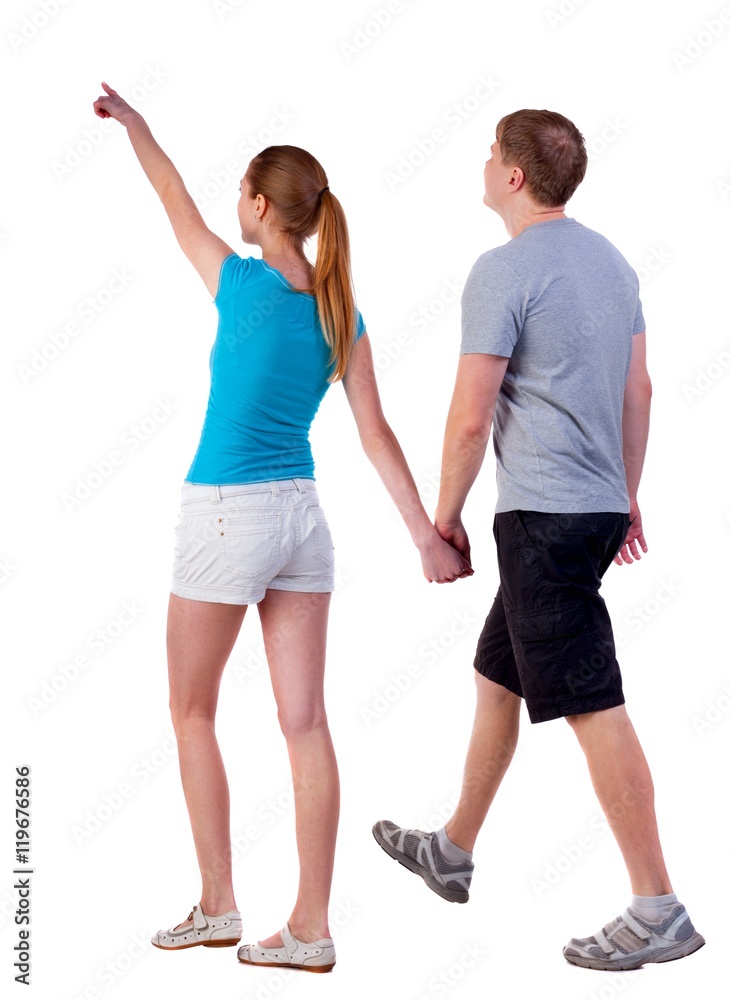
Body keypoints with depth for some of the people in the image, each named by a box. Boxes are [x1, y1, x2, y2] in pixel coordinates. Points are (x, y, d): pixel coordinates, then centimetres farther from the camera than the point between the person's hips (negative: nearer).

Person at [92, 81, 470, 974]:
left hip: (225, 515, -5)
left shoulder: (243, 284, -10)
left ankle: (218, 905, 16)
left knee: (192, 711, 11)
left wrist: (132, 124, 23)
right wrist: (426, 535, 4)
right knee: (305, 722, 5)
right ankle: (310, 929, 9)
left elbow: (176, 203, 7)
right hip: (302, 515, 6)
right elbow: (377, 437, 1)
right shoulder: (341, 314, 4)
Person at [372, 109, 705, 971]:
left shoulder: (504, 271, -13)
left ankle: (657, 909, -3)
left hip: (543, 515, -9)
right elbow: (638, 391, 16)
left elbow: (471, 418, -14)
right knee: (497, 675, 20)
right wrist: (627, 496, 23)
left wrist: (444, 516, -2)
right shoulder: (610, 261, 12)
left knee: (595, 707, -7)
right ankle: (453, 851, 34)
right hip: (599, 508, 9)